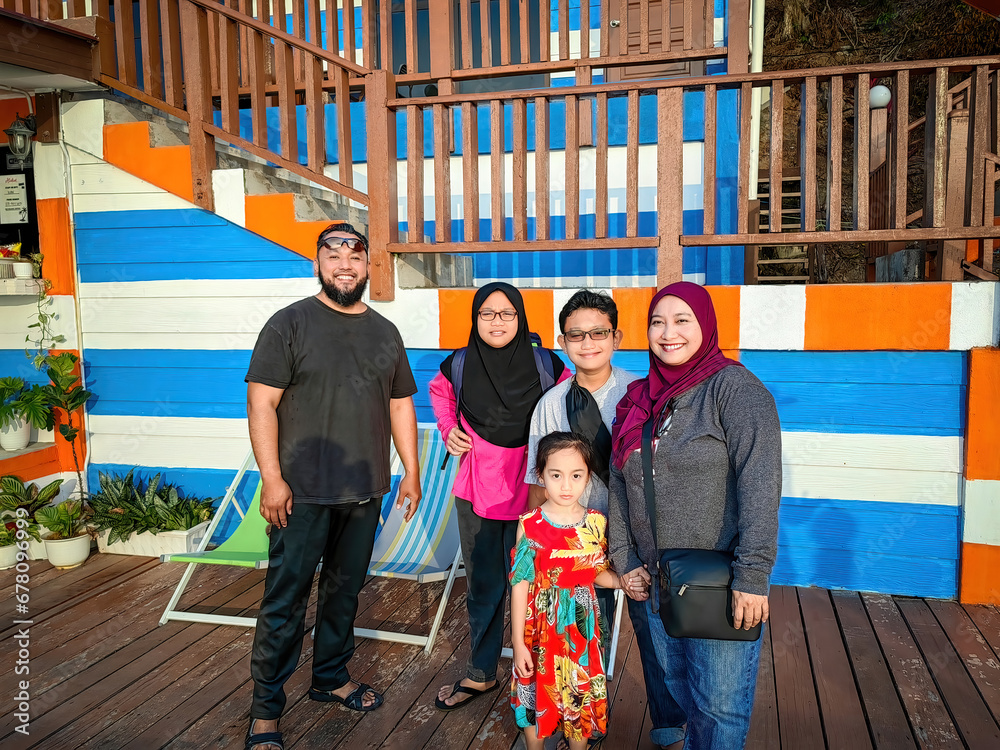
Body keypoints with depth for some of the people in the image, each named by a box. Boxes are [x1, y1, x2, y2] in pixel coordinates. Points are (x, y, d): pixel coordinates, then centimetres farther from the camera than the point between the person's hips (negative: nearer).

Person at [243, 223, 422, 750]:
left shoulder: (384, 332, 10)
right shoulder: (290, 323, -5)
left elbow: (400, 404, 14)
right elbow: (261, 403, -9)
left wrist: (411, 471, 10)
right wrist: (271, 478, -15)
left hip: (364, 491, 5)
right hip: (302, 493, -4)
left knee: (344, 591, 17)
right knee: (285, 601, 1)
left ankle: (332, 678, 35)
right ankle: (265, 707, 16)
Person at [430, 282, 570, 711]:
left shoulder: (546, 365, -7)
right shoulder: (458, 365, -3)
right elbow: (439, 393, 20)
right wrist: (449, 430, 4)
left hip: (531, 494, -2)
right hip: (476, 493, 2)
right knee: (483, 586, 15)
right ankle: (480, 674, 32)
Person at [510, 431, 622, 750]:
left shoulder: (596, 523, -6)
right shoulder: (530, 525, -13)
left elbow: (597, 573, 6)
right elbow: (520, 584, -10)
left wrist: (624, 581, -14)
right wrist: (518, 642, -9)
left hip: (582, 628, 2)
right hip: (541, 628, -2)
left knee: (582, 695, 15)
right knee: (536, 694, 14)